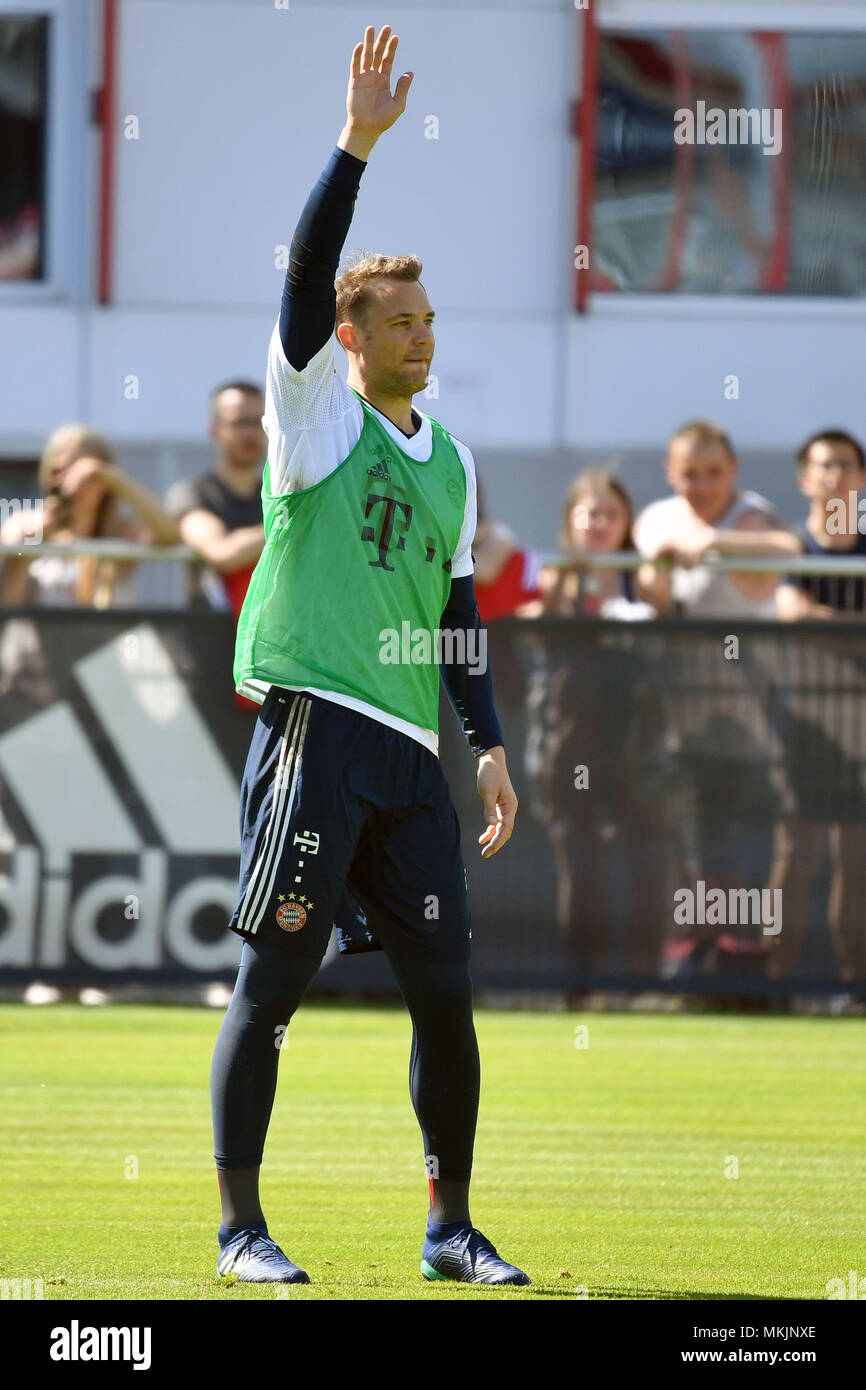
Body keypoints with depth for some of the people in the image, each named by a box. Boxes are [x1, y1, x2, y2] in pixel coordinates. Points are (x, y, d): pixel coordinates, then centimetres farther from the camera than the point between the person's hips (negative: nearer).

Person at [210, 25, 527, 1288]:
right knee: (271, 983, -4)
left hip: (412, 753, 6)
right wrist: (357, 146, -19)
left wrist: (489, 742, 16)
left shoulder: (452, 461, 18)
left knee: (444, 990, 4)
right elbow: (305, 277, -12)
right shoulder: (316, 415, 2)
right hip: (314, 730, -6)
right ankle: (242, 1227, 2)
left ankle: (451, 1228, 14)